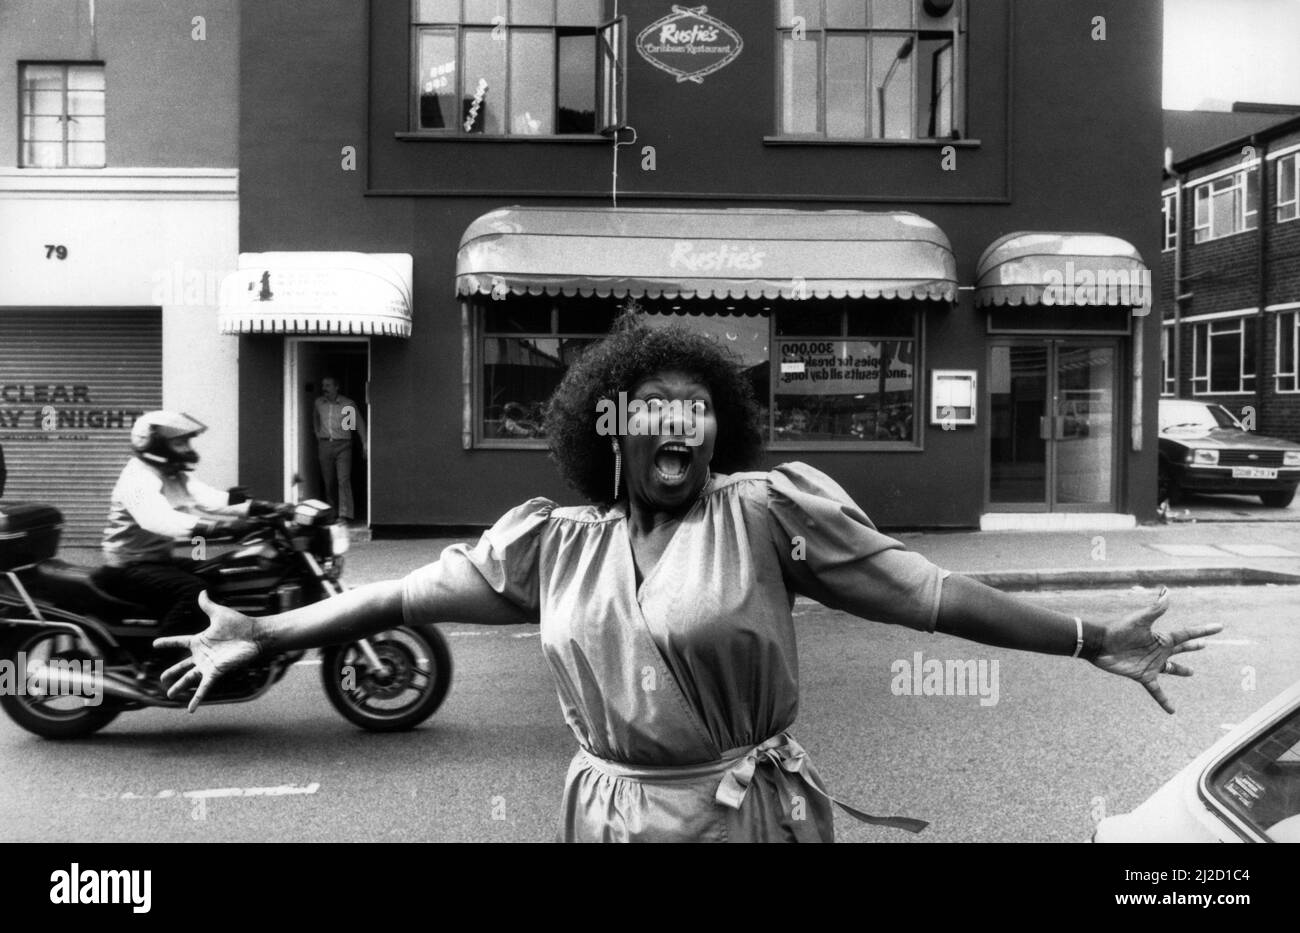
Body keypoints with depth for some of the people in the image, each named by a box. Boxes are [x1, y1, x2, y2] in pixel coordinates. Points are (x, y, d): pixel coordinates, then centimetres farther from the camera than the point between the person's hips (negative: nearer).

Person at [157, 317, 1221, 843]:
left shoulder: (767, 510, -9)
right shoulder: (555, 543, 0)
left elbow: (915, 586, -12)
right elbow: (409, 593, 5)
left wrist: (1091, 639, -16)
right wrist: (264, 633, 6)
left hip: (748, 811, -3)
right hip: (607, 813, 3)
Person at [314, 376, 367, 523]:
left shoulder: (348, 404, -5)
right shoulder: (319, 402, 5)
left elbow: (359, 424, 5)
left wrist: (364, 444, 3)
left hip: (343, 445, -3)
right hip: (324, 445, 4)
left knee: (344, 479, -13)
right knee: (328, 481, 7)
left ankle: (345, 514, -17)